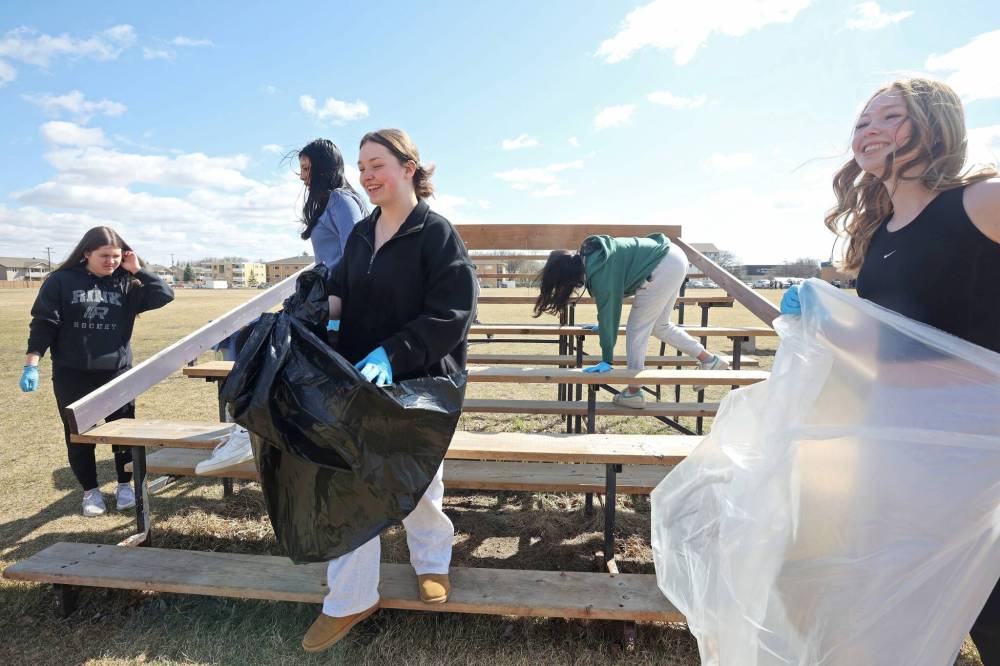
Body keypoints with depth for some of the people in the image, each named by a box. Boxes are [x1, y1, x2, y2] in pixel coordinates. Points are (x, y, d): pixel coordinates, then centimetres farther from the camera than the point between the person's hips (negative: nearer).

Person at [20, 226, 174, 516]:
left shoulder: (127, 283, 0)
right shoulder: (61, 281, -5)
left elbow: (164, 296, -9)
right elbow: (43, 323, -4)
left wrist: (138, 270, -11)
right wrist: (32, 365, -8)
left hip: (118, 373, 1)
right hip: (72, 375, -1)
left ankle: (125, 485, 27)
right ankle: (90, 490, 28)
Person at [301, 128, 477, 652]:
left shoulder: (436, 232, -12)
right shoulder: (361, 234, 8)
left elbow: (451, 314, -18)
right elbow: (341, 290, 15)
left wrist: (391, 354, -25)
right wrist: (323, 310, -7)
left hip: (417, 385, -5)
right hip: (362, 383, 5)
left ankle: (431, 560, 44)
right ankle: (349, 600, 25)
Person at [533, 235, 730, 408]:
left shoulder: (599, 269, -20)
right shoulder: (591, 255, 7)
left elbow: (608, 310, -19)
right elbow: (610, 301, 21)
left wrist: (607, 361, -14)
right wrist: (603, 326, 34)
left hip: (663, 268, -10)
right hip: (672, 258, 10)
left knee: (636, 329, -1)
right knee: (659, 326, 19)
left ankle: (634, 393, 7)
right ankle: (711, 361, 25)